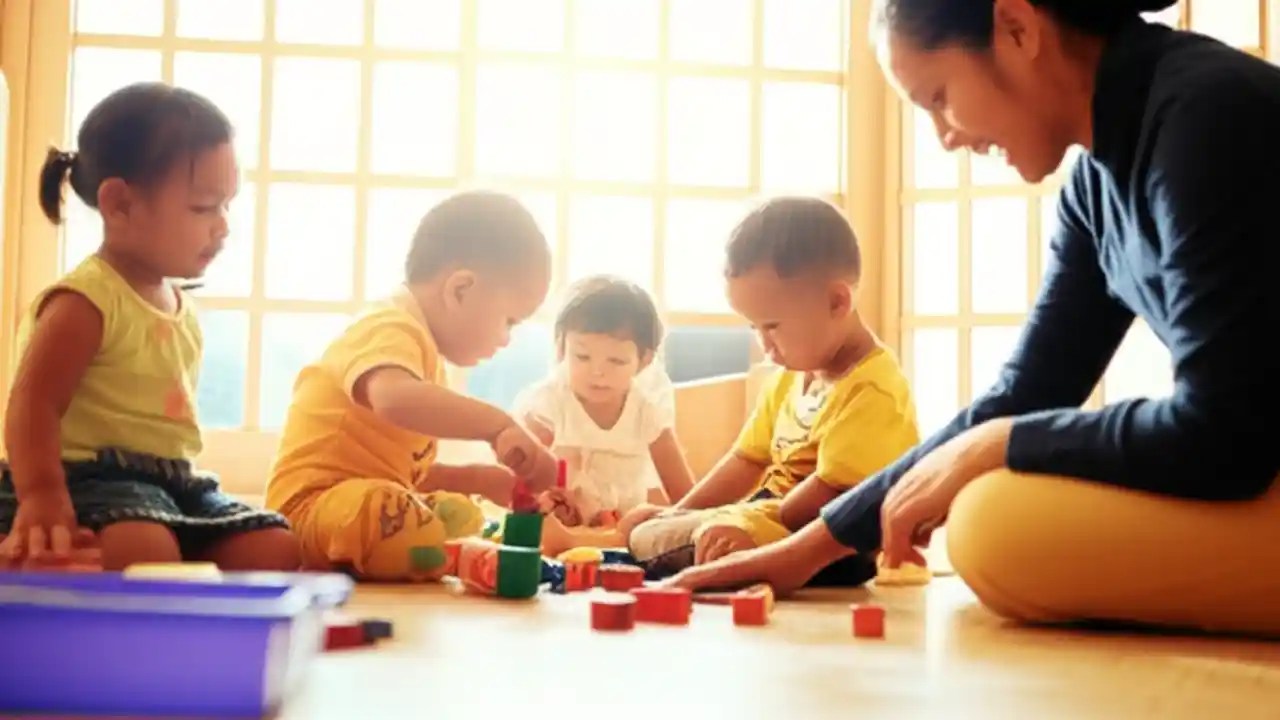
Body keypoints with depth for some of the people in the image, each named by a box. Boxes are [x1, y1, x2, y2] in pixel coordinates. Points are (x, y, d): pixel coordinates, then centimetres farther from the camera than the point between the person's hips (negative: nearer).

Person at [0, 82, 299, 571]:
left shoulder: (183, 310, 19)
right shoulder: (85, 301, -11)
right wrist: (42, 499, -32)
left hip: (170, 479, 9)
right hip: (91, 477, -9)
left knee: (275, 549, -6)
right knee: (147, 553, -39)